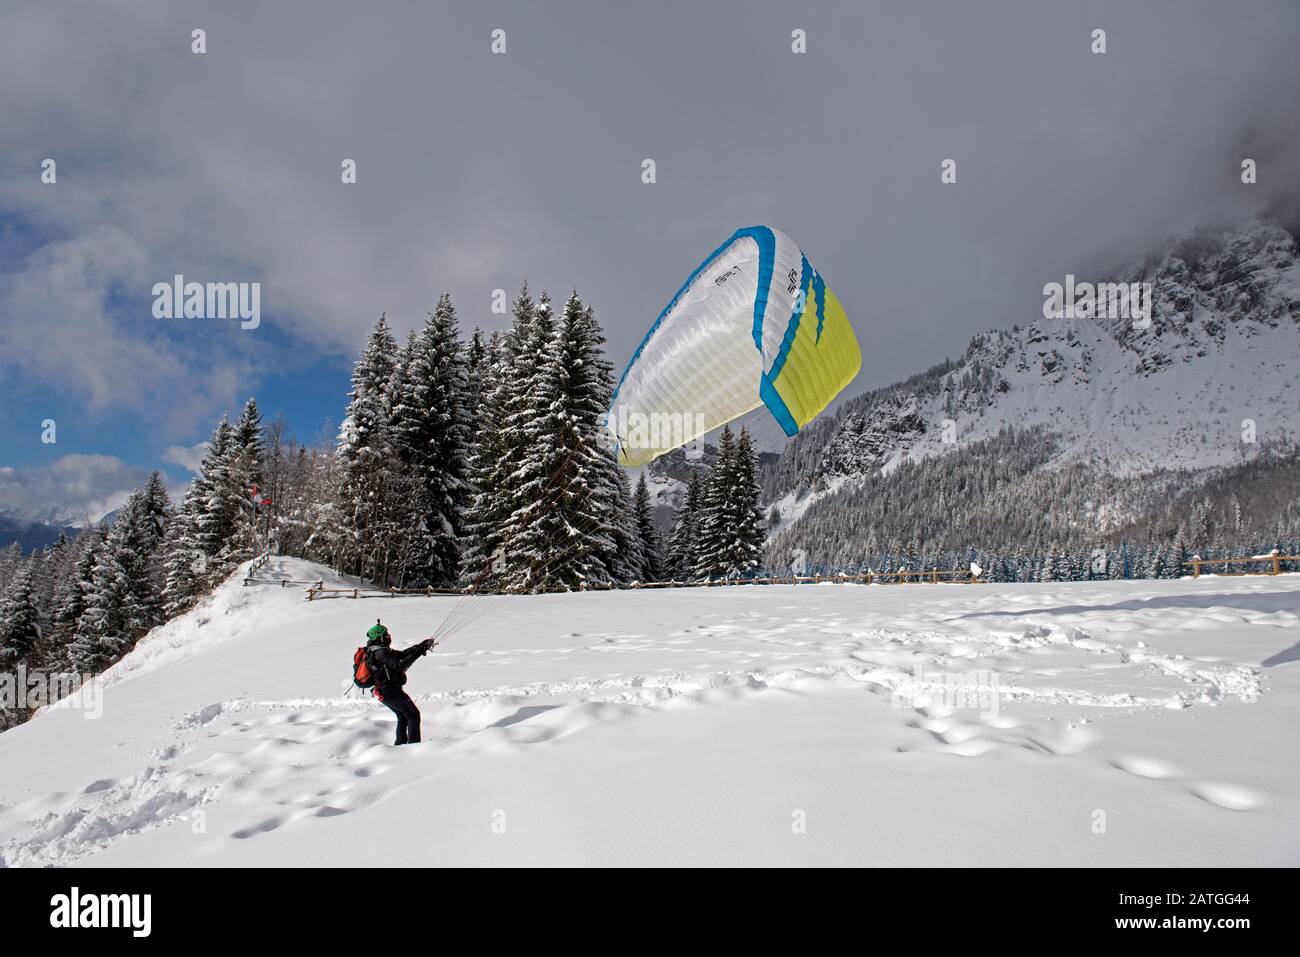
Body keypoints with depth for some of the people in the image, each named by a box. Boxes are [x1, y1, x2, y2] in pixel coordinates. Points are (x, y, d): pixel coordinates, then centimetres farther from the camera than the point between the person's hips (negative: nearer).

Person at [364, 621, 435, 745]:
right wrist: (419, 652, -26)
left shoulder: (378, 650, 13)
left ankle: (400, 744, 27)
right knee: (413, 715, -2)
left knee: (403, 717, 24)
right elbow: (400, 665, -29)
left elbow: (402, 654, 12)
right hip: (392, 692, -10)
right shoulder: (380, 652, -19)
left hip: (384, 693, 10)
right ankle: (414, 744, -3)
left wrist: (422, 645, 2)